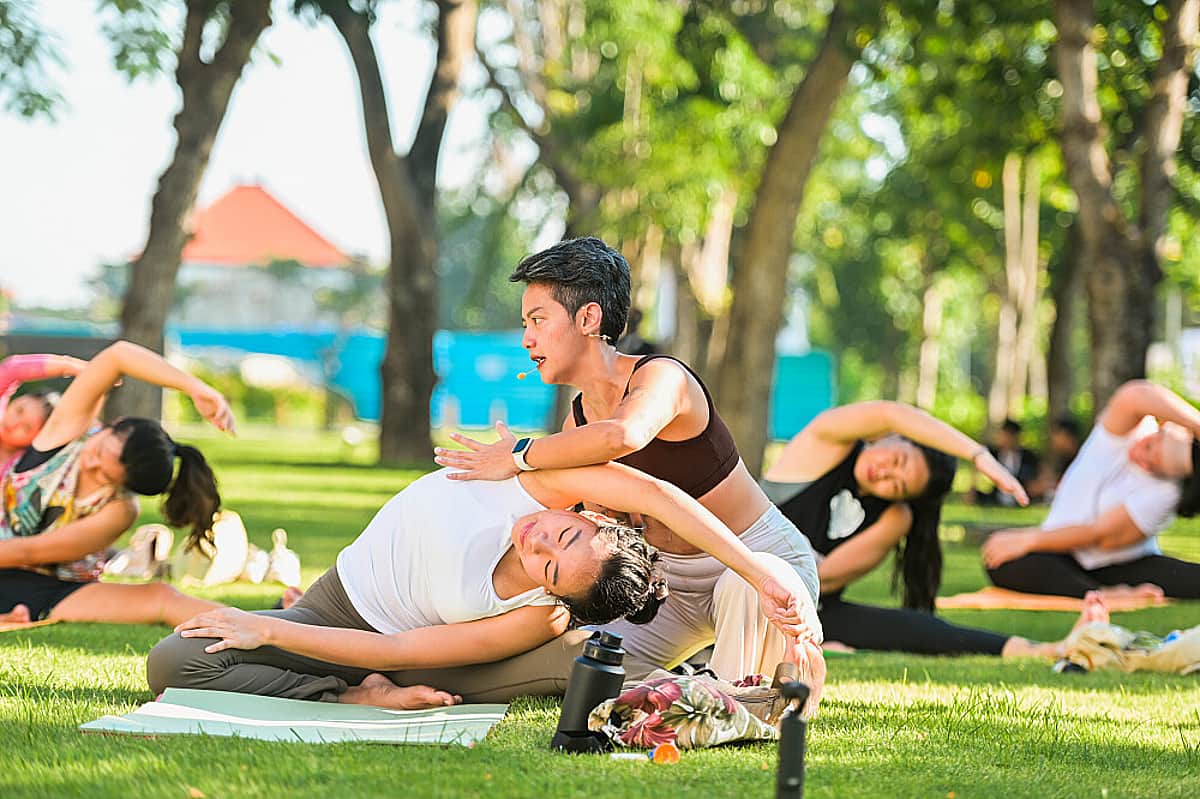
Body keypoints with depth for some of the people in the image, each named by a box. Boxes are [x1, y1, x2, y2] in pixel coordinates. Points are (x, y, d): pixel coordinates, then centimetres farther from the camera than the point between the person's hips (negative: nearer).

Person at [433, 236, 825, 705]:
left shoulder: (661, 377, -24)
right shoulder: (578, 420, 0)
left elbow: (623, 437, -50)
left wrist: (519, 457, -38)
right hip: (671, 574, 7)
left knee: (745, 586, -42)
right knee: (581, 670, -6)